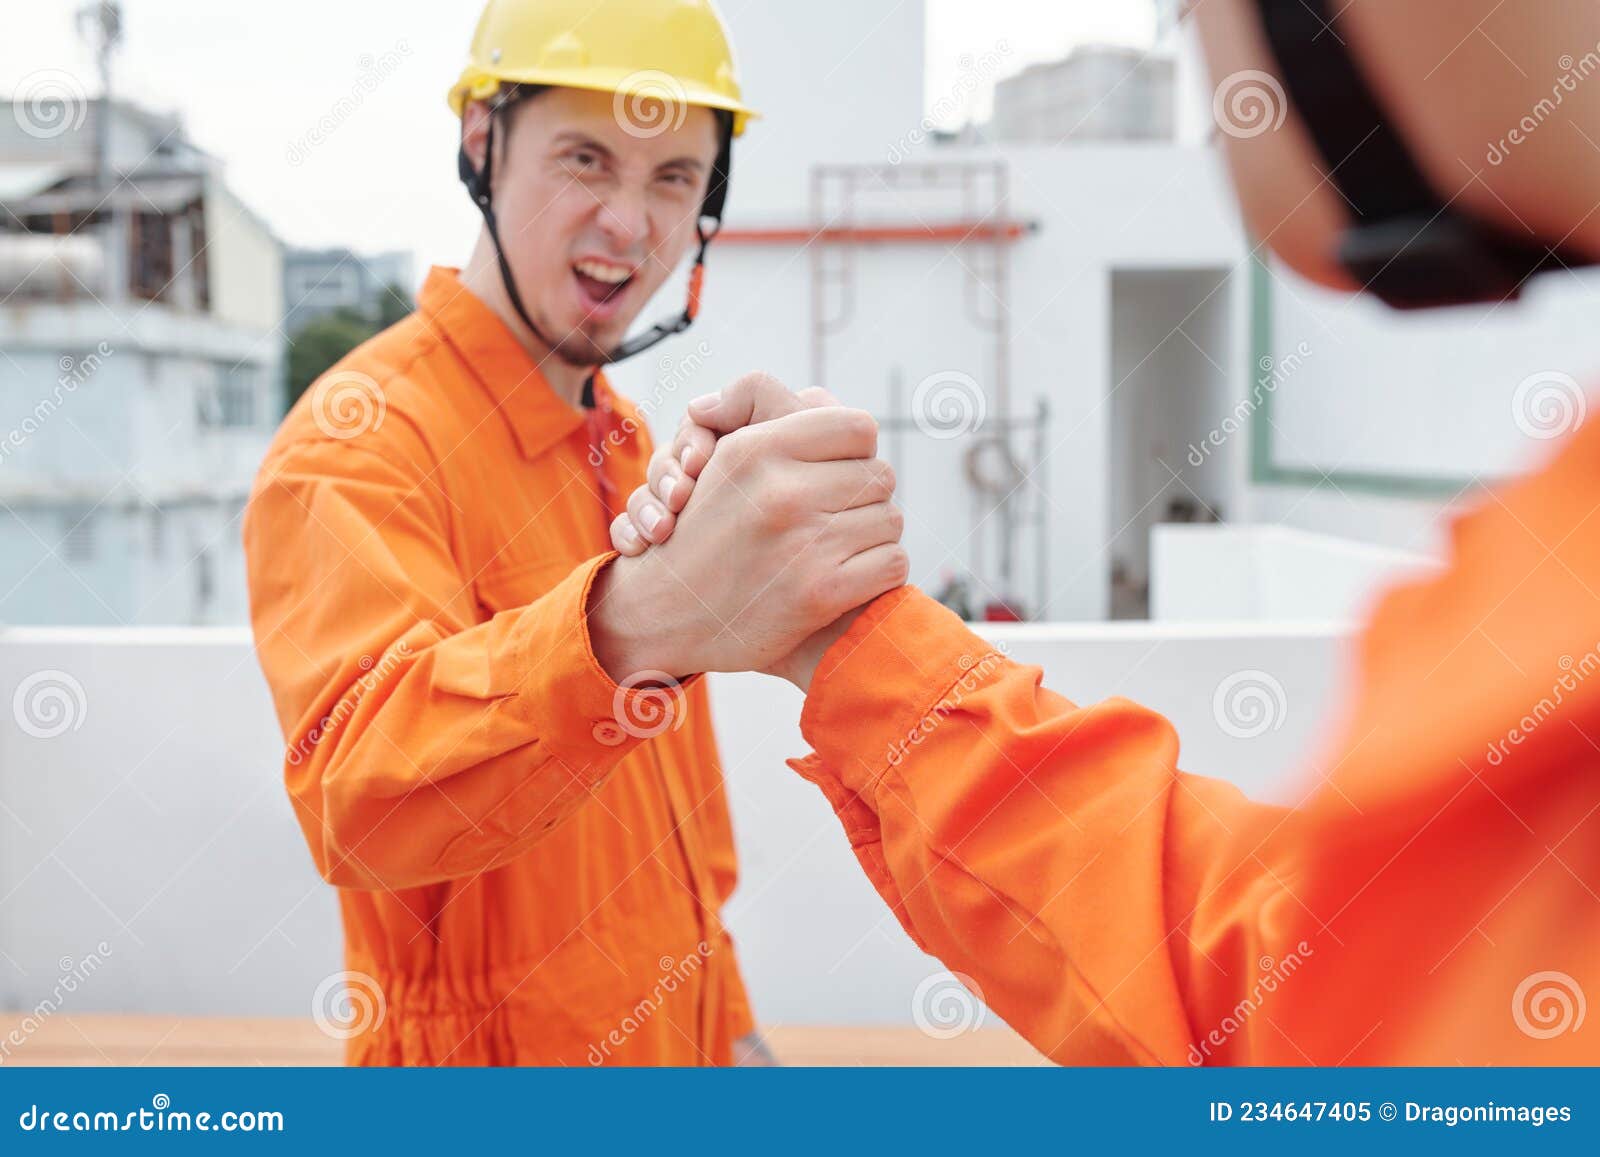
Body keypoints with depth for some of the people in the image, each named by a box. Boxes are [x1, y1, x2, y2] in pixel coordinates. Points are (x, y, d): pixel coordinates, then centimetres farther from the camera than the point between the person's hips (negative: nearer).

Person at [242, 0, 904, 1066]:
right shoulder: (362, 436, -19)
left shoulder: (630, 441, 7)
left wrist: (723, 1019, 12)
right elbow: (362, 797, -38)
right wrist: (638, 623, -54)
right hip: (491, 1055, -7)